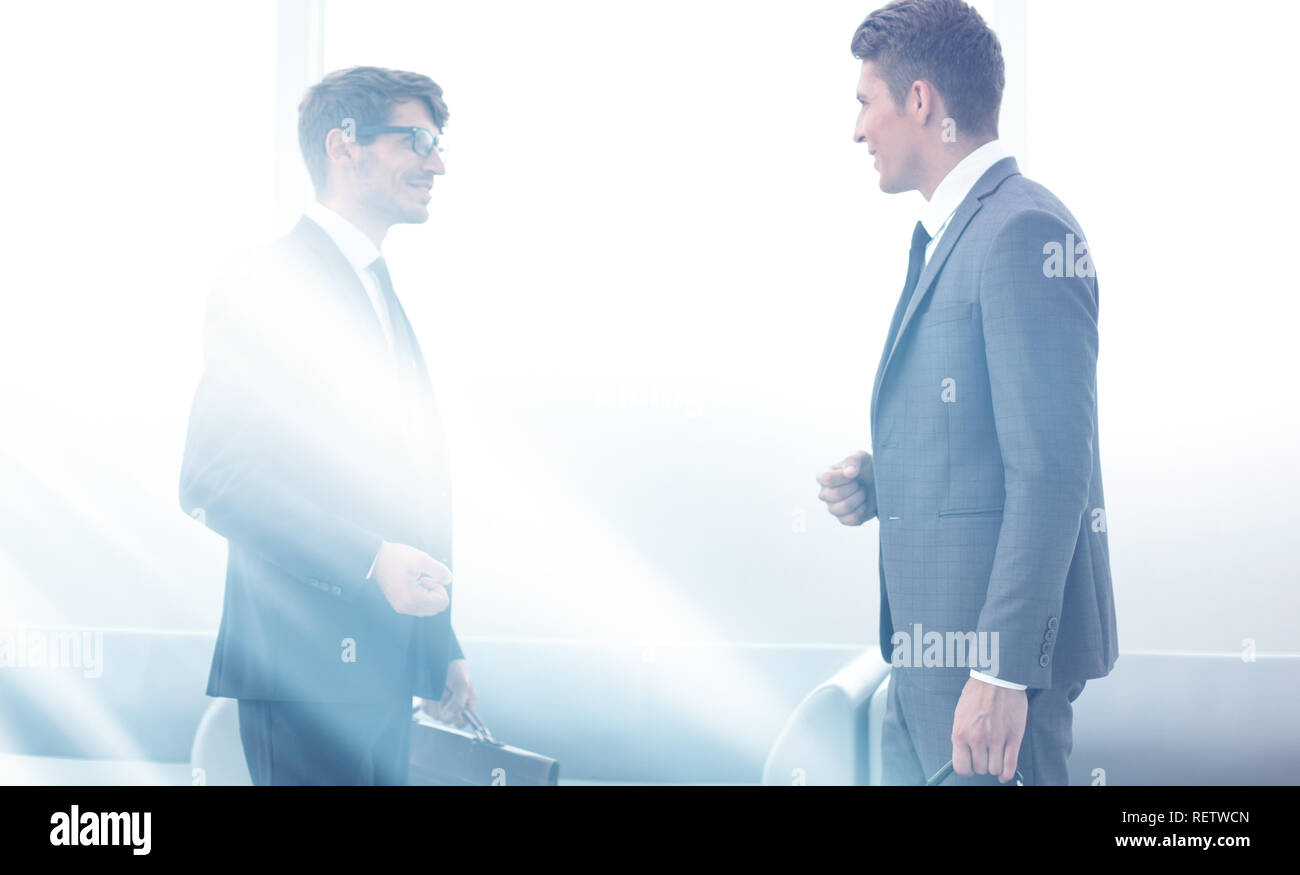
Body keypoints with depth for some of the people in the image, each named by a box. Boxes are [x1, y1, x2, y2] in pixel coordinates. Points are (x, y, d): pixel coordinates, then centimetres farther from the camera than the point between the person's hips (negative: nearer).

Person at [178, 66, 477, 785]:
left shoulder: (385, 299, 21)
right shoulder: (265, 284, -9)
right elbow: (211, 483, -16)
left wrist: (440, 646, 20)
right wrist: (369, 561, -22)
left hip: (383, 665, 9)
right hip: (306, 657, -9)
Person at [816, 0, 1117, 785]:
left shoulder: (1024, 231, -15)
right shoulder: (946, 239, 17)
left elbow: (1050, 471, -21)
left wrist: (1001, 670, -24)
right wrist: (877, 483, 6)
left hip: (999, 648, -10)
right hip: (933, 648, 10)